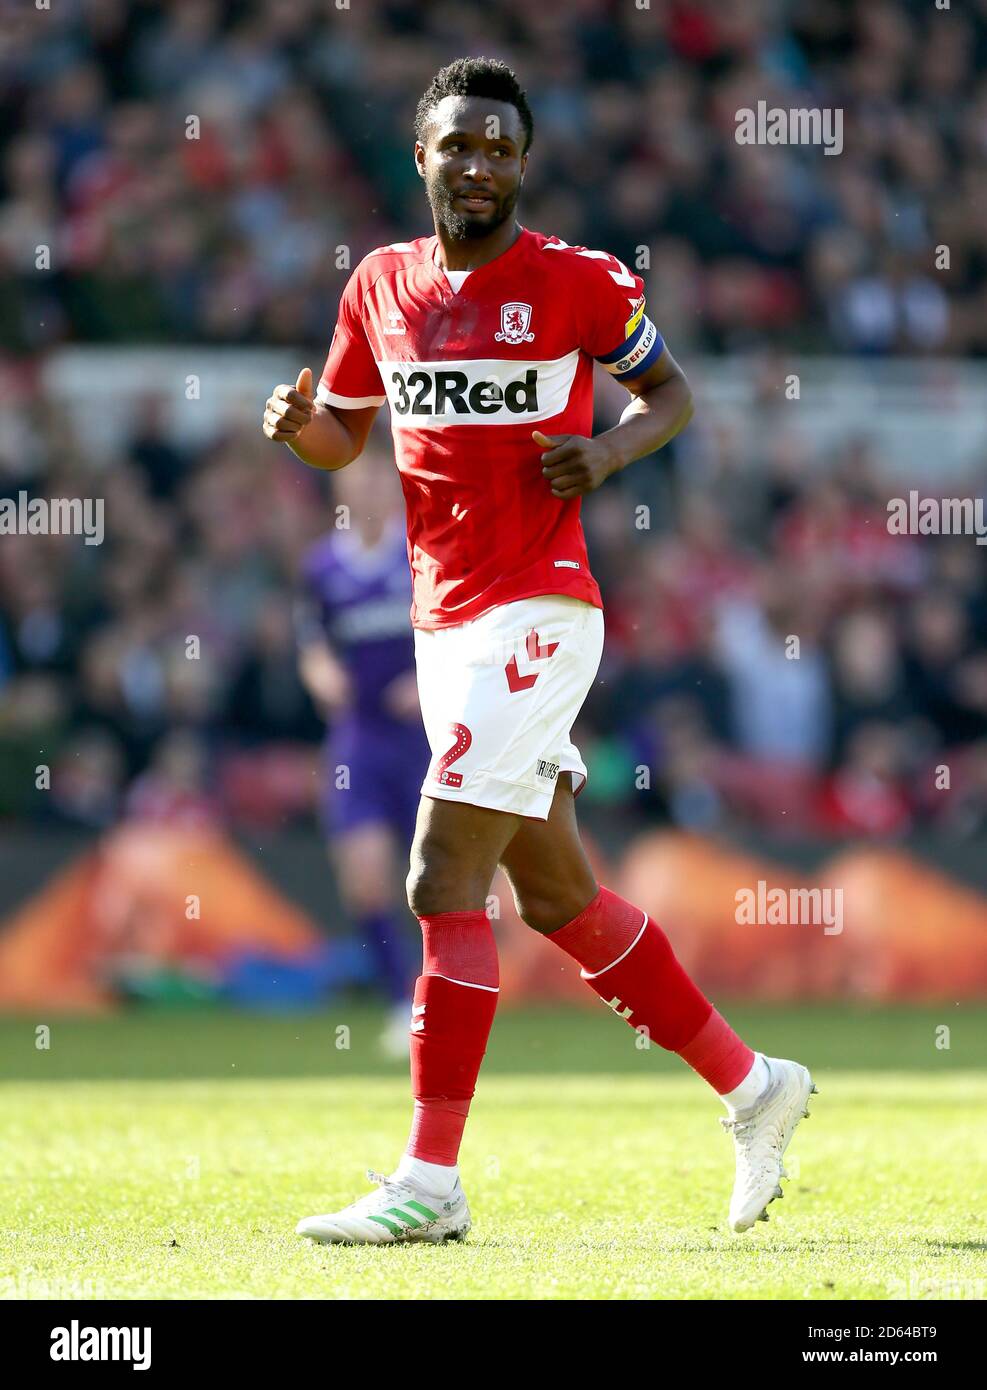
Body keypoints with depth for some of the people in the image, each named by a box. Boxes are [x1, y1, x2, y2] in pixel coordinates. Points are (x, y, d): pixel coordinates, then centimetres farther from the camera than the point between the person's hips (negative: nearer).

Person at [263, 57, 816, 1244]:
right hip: (443, 623, 7)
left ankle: (429, 1182, -9)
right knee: (558, 898, 14)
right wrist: (300, 424, -3)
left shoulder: (577, 285, -6)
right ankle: (751, 1087, 27)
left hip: (533, 616, -7)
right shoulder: (381, 287, 9)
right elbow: (345, 434, 20)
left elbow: (668, 391, 7)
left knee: (444, 888, -13)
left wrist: (608, 451, -12)